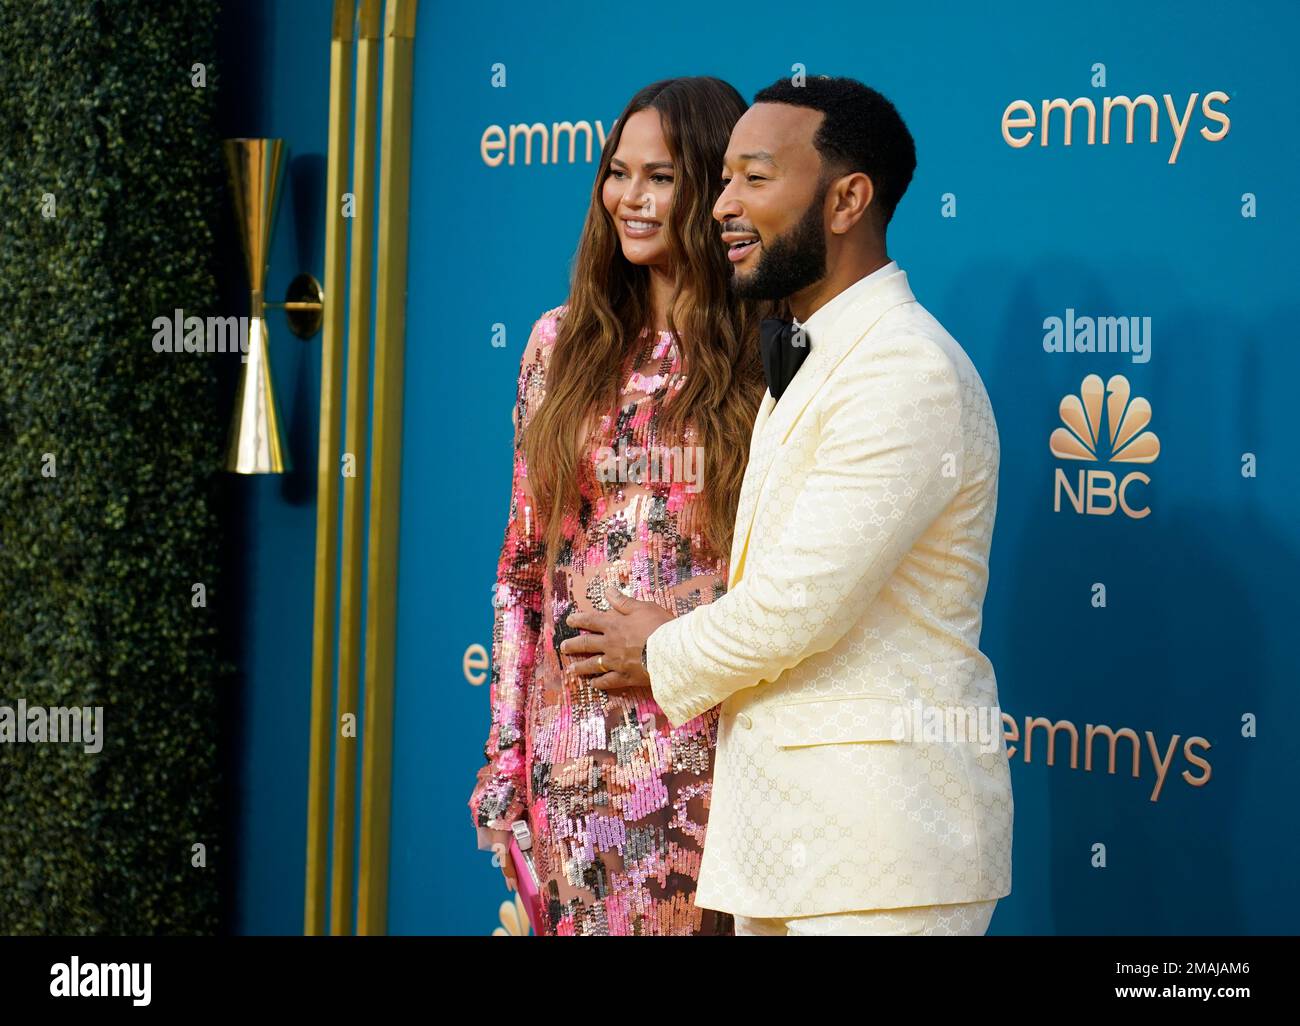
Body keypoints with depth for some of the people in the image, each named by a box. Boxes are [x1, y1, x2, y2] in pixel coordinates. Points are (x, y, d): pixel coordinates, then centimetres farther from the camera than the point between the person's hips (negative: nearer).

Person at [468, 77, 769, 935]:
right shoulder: (562, 343, 6)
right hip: (574, 739, 3)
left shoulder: (770, 357, -3)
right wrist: (505, 749, 5)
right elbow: (523, 557, 7)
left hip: (708, 741, -3)